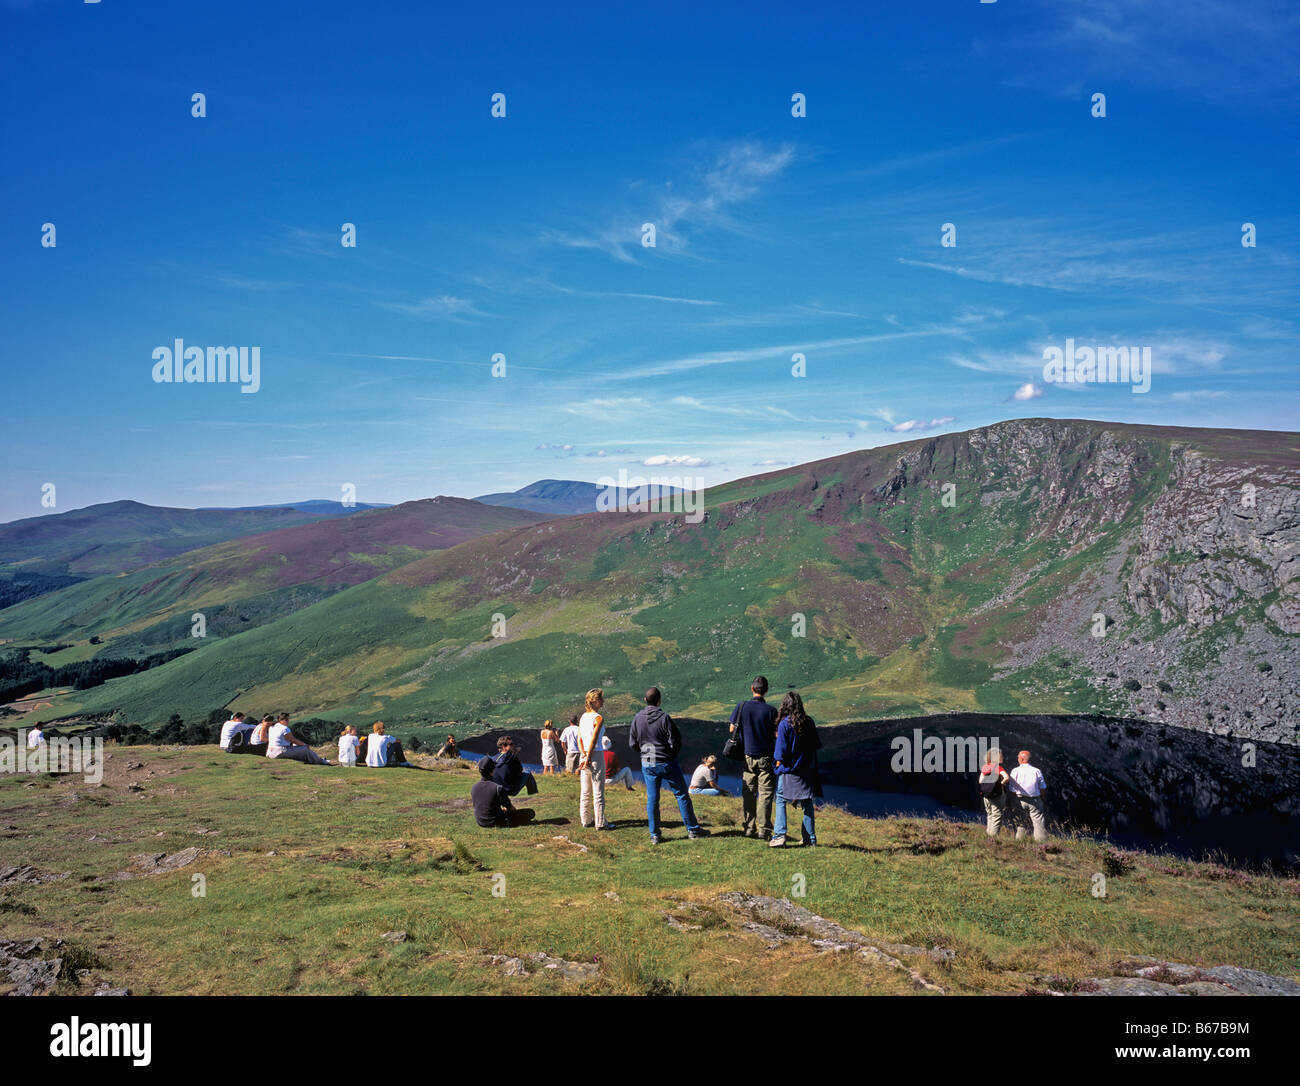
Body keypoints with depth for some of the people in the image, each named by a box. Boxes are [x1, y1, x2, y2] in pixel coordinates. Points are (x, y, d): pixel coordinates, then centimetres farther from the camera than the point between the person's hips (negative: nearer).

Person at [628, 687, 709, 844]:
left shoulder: (637, 718, -3)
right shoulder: (664, 718, -16)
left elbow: (632, 744, 3)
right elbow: (675, 742, -15)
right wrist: (673, 753, 6)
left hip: (647, 764, 4)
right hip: (667, 763, -4)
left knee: (652, 799, 10)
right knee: (682, 795, 7)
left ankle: (655, 835, 11)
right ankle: (693, 829, 12)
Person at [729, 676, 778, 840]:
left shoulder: (741, 707, -4)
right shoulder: (770, 710, -10)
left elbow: (732, 729, 4)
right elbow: (777, 735, -9)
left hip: (748, 757, 2)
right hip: (766, 758, -2)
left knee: (748, 794, 12)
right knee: (765, 795, 3)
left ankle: (748, 828, 14)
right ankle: (764, 831, 1)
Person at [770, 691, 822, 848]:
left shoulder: (784, 724, -14)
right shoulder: (809, 722, -1)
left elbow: (781, 751, -12)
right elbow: (817, 745, 7)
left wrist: (778, 765, 2)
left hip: (788, 770, -4)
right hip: (807, 770, 4)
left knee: (781, 801, 6)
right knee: (807, 804, 12)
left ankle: (779, 836, -6)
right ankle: (811, 839, 14)